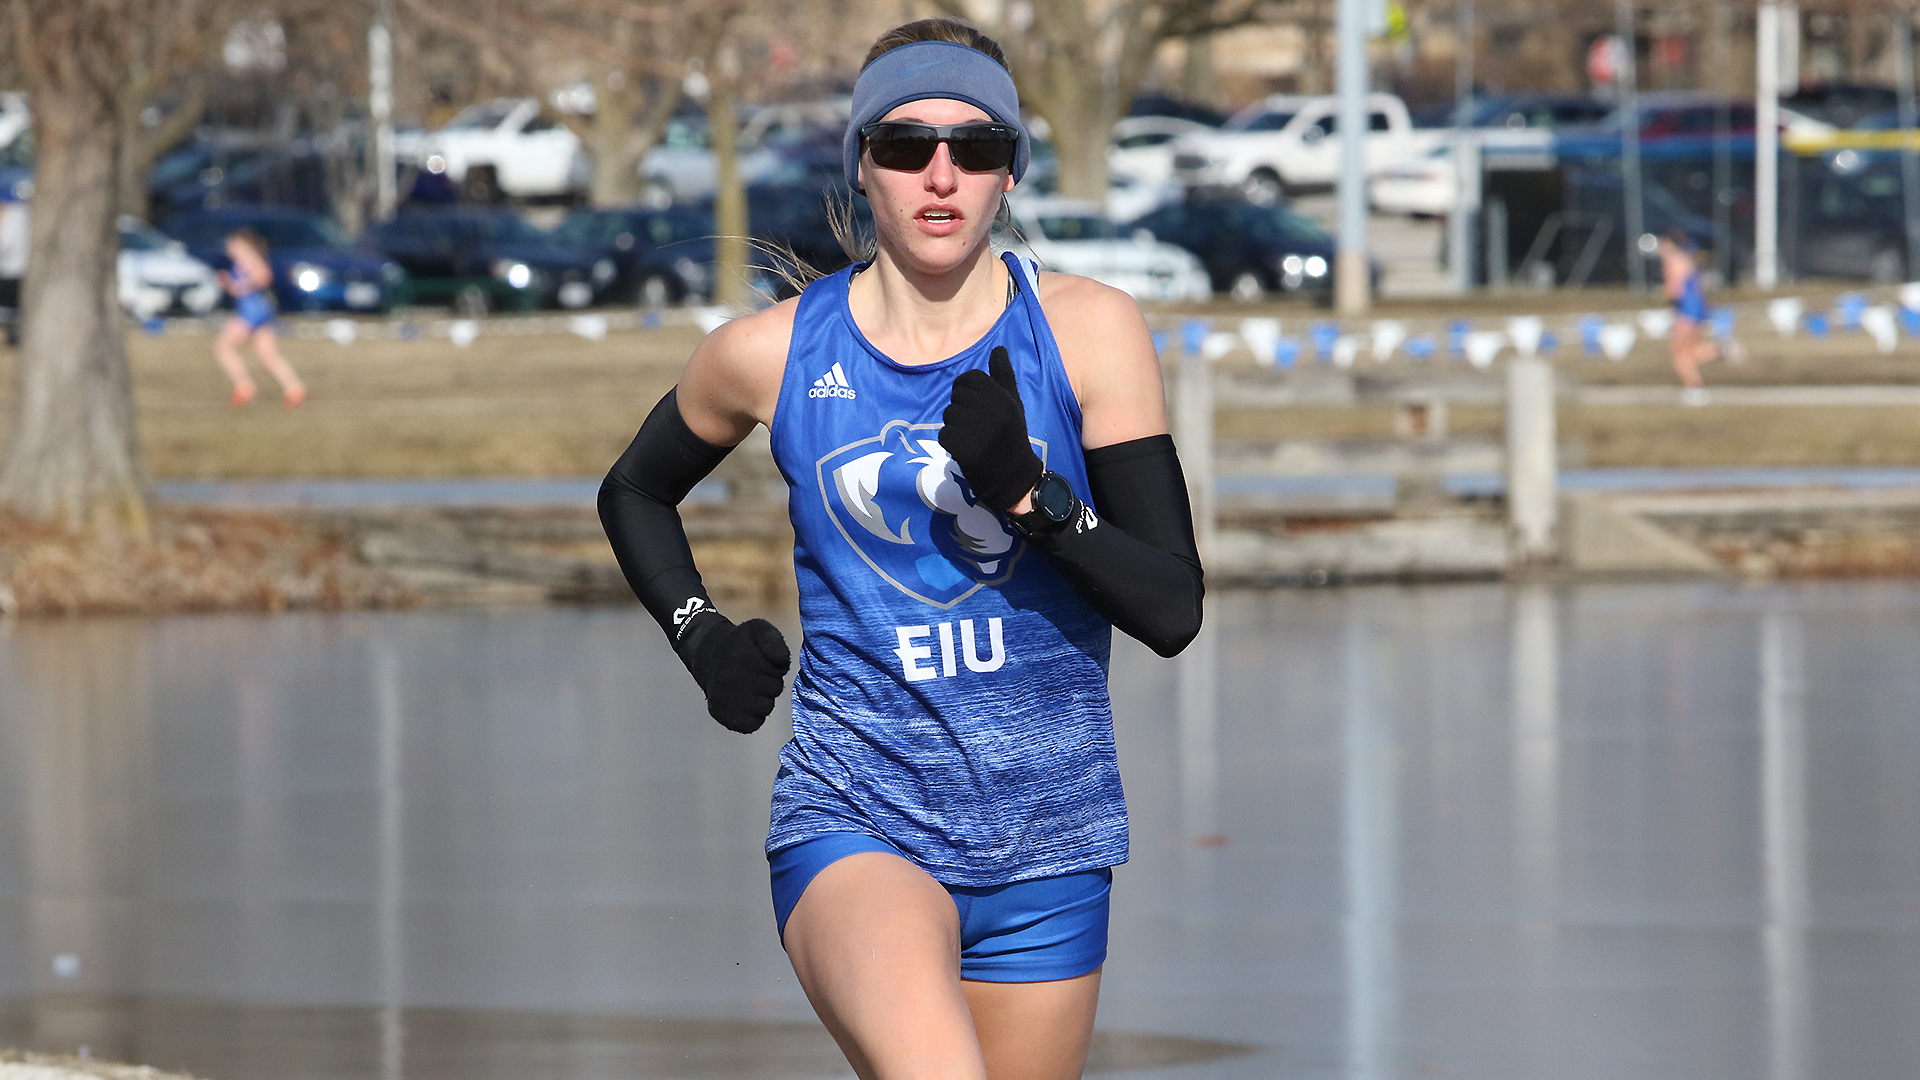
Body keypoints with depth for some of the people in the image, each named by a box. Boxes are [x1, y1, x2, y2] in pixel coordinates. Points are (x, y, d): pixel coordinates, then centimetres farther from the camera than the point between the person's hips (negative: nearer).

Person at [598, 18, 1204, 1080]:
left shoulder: (1091, 332, -1)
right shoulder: (772, 353, 0)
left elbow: (1173, 609, -5)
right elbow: (634, 494, 22)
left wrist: (1029, 494, -19)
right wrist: (702, 637, 6)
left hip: (1045, 847, 2)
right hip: (852, 826, -2)